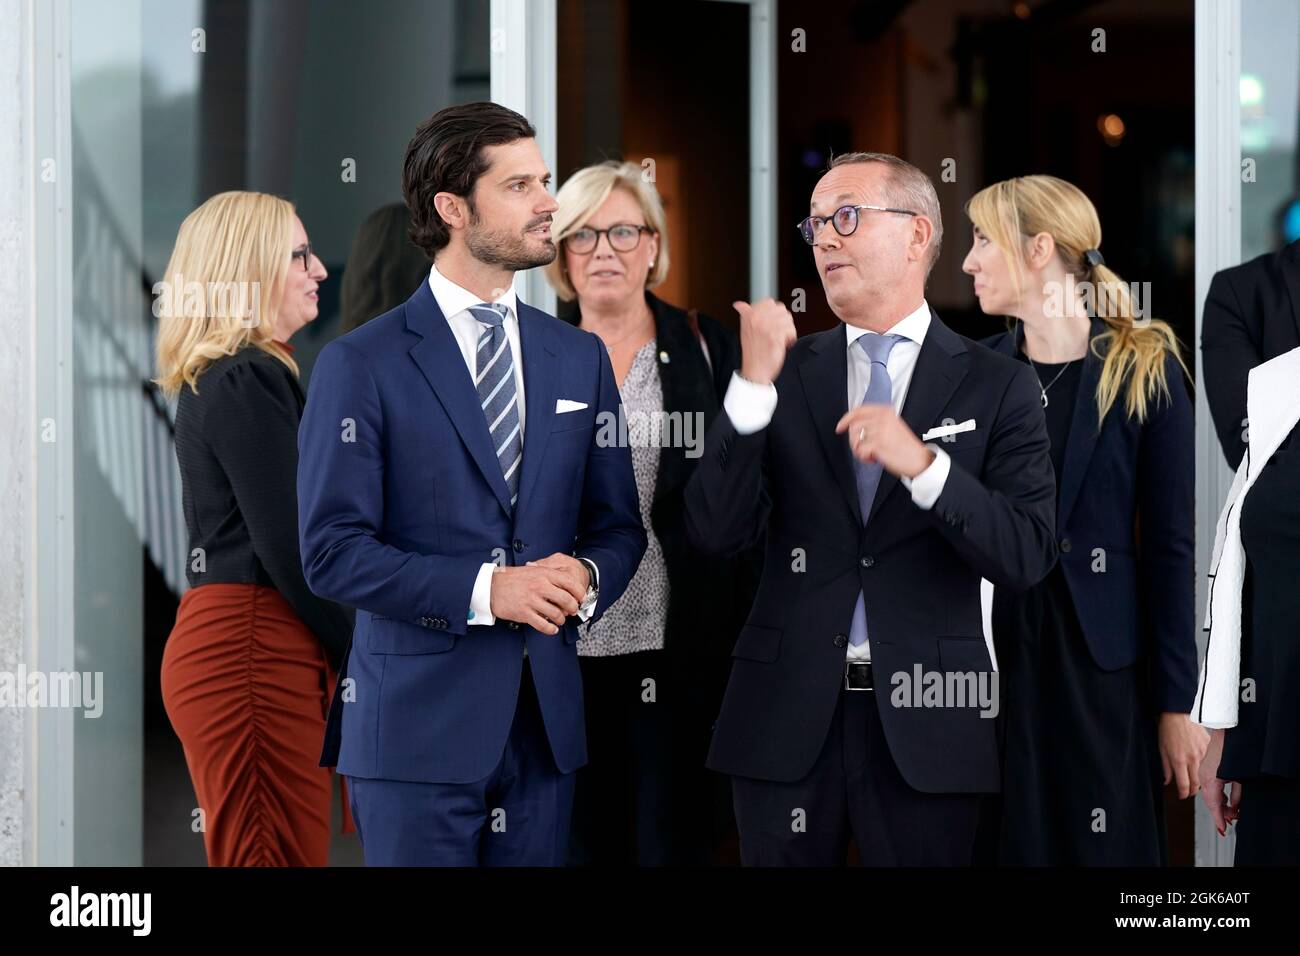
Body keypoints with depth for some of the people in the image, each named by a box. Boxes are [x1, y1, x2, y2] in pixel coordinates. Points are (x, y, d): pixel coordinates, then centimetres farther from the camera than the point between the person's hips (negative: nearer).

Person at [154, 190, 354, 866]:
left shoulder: (213, 379, 18)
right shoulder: (251, 380, -12)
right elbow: (289, 547, -16)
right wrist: (361, 653, -6)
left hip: (223, 641, 10)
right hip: (255, 647, -10)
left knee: (252, 854, 10)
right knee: (281, 854, -9)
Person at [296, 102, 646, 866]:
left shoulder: (581, 358, 12)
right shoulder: (362, 364, -4)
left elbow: (618, 526, 14)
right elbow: (332, 550, -10)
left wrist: (589, 577, -10)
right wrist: (484, 590, -19)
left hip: (547, 719, 5)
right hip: (418, 722, -4)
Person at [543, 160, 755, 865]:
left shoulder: (708, 350, 3)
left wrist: (746, 641, -4)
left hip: (679, 648, -1)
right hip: (565, 647, 1)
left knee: (674, 841, 2)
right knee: (585, 840, 8)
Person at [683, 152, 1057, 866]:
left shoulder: (996, 385, 2)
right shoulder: (787, 371, 6)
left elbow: (1028, 557, -7)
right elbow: (714, 531, -4)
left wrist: (925, 466, -21)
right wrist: (753, 386, -14)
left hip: (923, 720, -1)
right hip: (787, 718, 1)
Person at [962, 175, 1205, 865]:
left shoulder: (1145, 370, -4)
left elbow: (1170, 544, -4)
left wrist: (1177, 703, -7)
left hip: (1102, 660, -3)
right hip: (995, 656, 3)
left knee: (1108, 843, 4)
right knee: (1014, 840, 8)